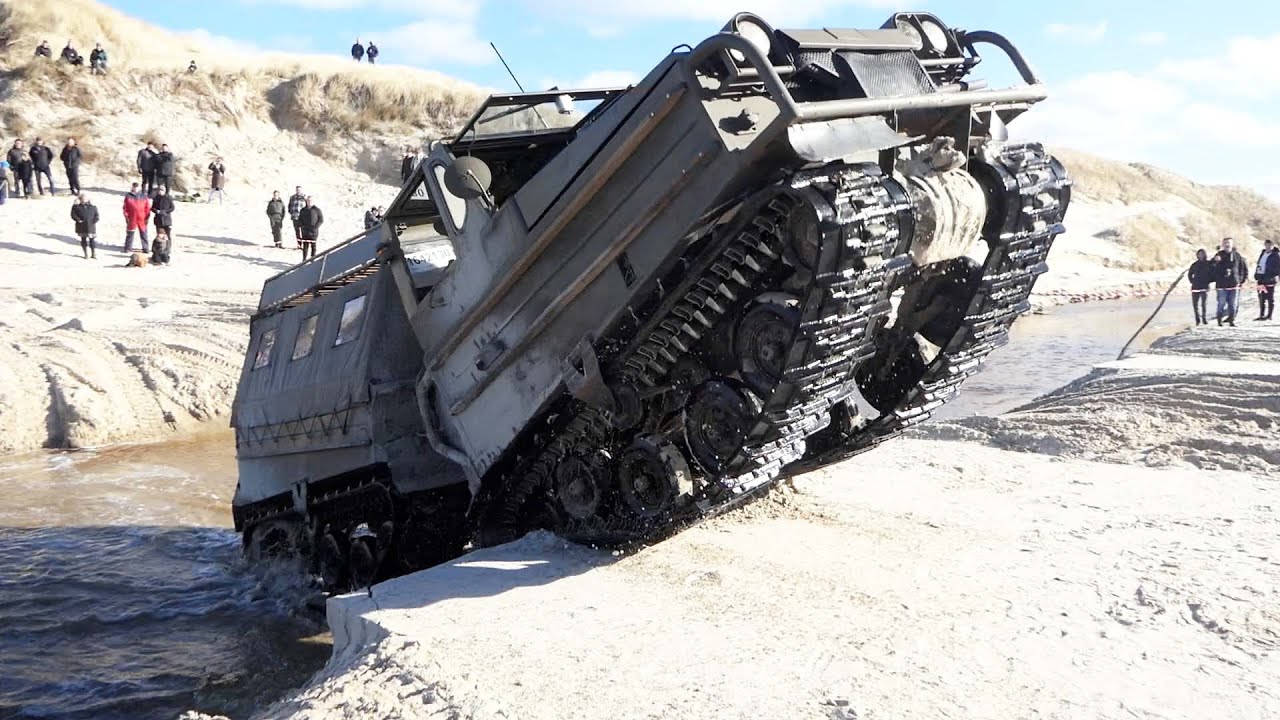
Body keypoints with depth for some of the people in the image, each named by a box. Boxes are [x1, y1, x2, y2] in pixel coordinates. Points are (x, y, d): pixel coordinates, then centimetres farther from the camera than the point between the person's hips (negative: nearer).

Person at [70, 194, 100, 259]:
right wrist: (78, 220, -13)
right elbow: (73, 215, 2)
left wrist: (94, 221, -8)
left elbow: (96, 215, 8)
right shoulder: (76, 207, 9)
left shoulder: (93, 207, 11)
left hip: (91, 226, 0)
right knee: (84, 239, 2)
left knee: (92, 239, 0)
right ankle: (87, 254, 9)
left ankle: (94, 254, 7)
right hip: (82, 226, 0)